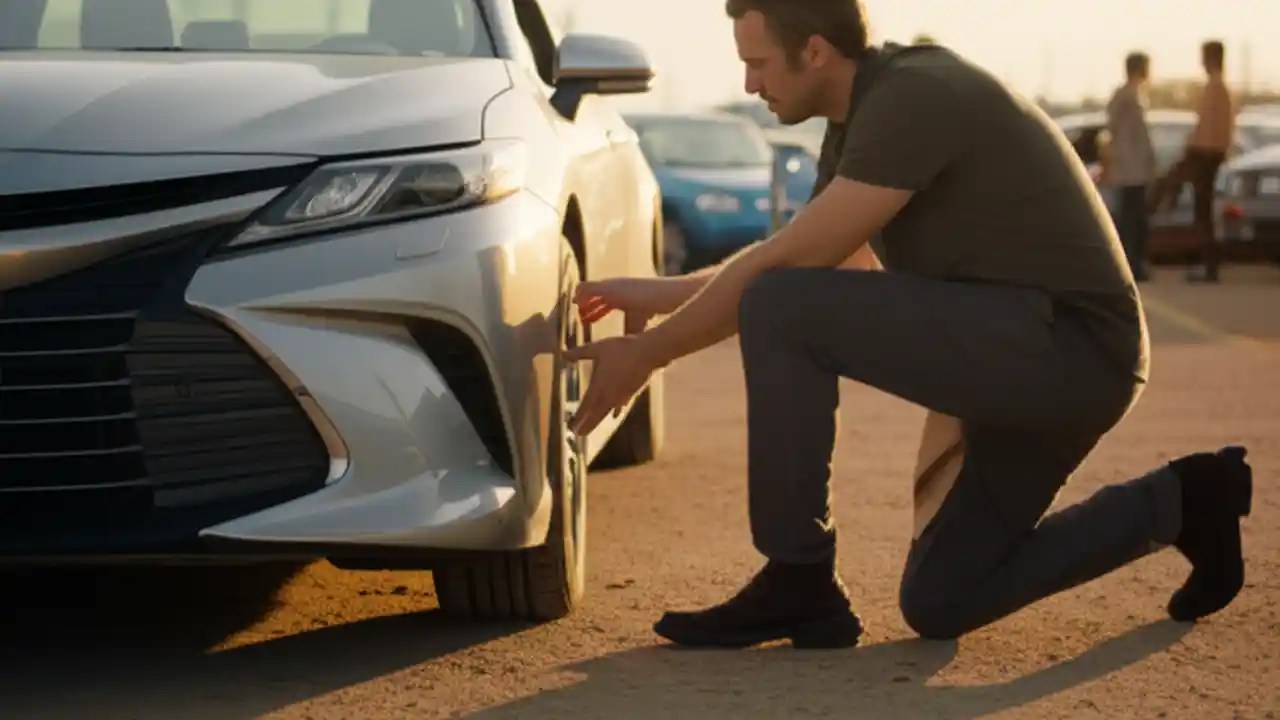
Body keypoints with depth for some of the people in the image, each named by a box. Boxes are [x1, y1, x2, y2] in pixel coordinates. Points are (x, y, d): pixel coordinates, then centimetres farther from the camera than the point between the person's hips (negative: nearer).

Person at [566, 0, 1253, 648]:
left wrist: (646, 353, -9)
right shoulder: (864, 110, 13)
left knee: (779, 309, -20)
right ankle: (1177, 502, 19)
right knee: (938, 604, 15)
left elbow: (784, 266, -18)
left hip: (1066, 346, -11)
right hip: (1029, 357, 11)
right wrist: (658, 294, 22)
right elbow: (800, 260, 27)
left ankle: (798, 583, -10)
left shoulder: (913, 97, -18)